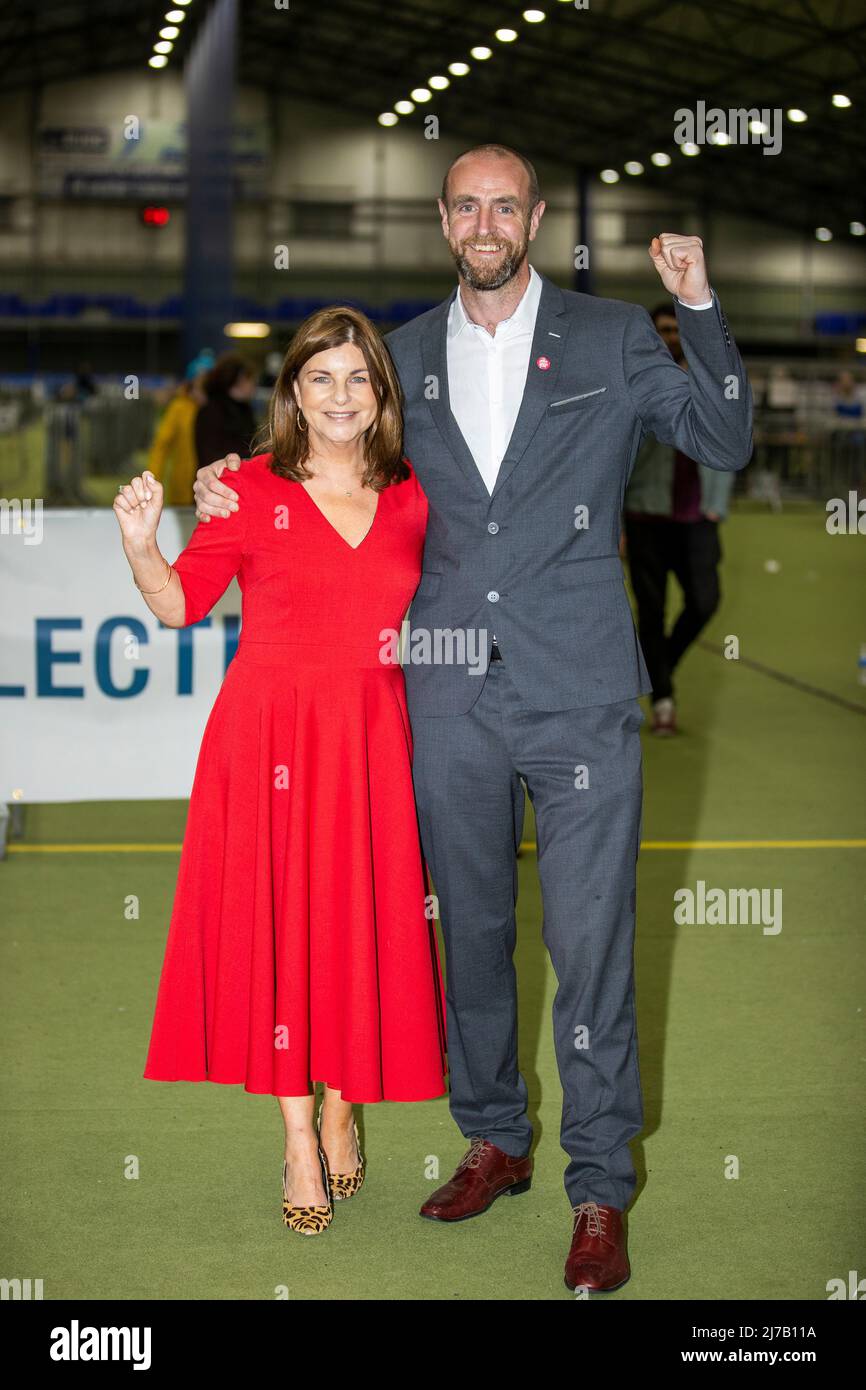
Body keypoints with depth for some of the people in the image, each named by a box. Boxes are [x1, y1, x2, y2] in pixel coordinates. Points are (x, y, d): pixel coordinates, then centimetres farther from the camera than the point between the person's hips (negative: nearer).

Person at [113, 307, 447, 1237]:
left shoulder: (412, 498, 6)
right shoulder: (253, 490, -2)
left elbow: (427, 613, 20)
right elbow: (179, 604, -3)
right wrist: (142, 546, -18)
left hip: (371, 740, 2)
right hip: (270, 737, -2)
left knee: (362, 923, 6)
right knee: (276, 919, 2)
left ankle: (340, 1107, 27)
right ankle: (298, 1140, 13)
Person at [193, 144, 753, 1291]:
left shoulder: (612, 339, 4)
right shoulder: (405, 356, 12)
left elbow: (726, 444, 0)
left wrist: (699, 309, -11)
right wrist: (238, 488, 6)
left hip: (580, 695, -3)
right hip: (451, 700, 3)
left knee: (590, 945, -3)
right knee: (471, 930, 14)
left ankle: (599, 1189, 9)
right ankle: (494, 1140, 31)